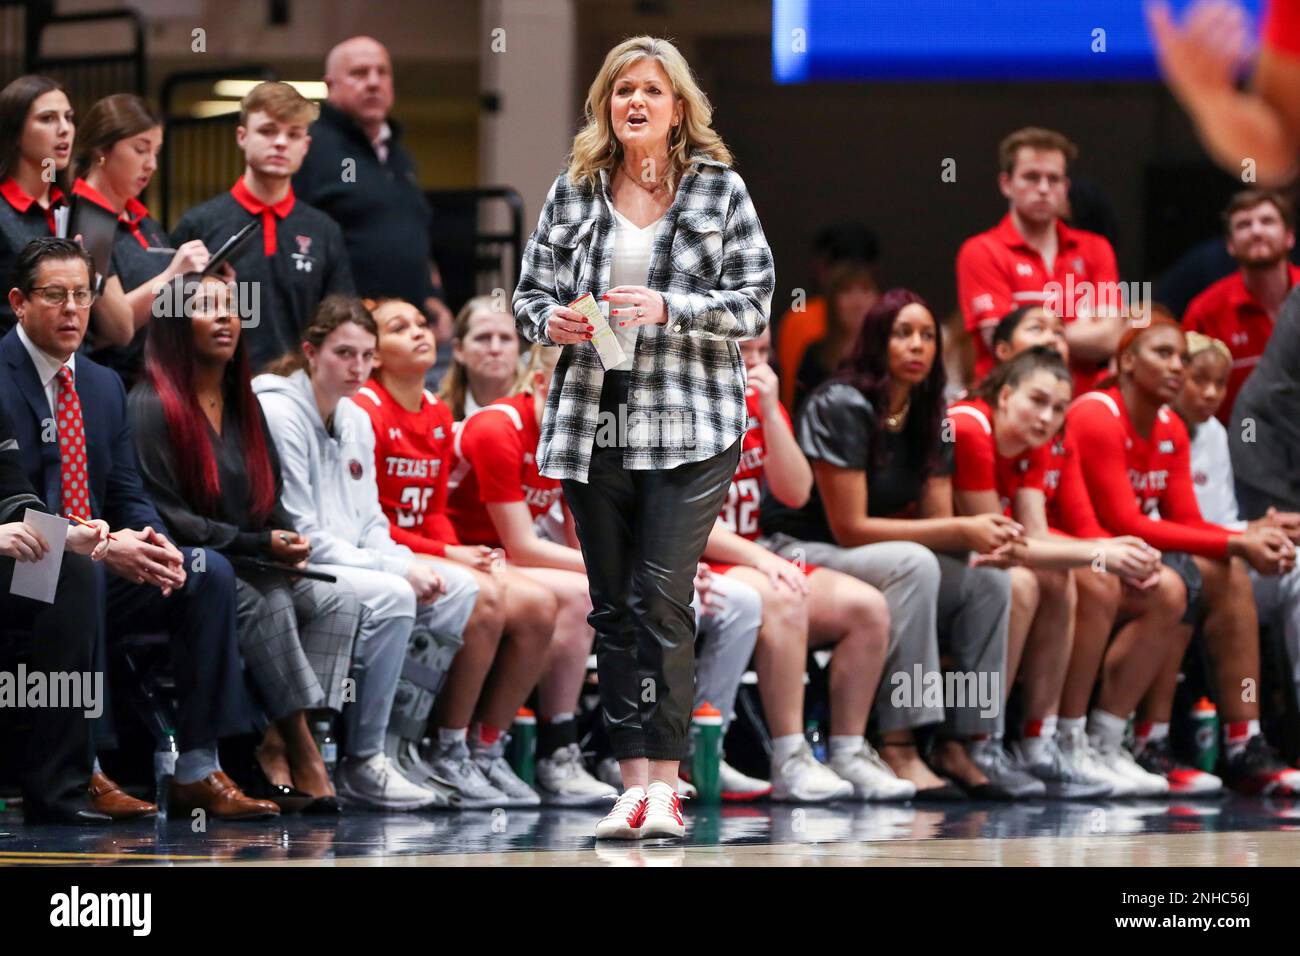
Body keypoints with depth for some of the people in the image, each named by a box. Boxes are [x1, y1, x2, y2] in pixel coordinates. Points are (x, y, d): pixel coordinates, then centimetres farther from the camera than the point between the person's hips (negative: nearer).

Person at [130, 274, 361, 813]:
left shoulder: (243, 405, 16)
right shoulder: (151, 406, -8)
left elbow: (270, 499, 20)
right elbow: (162, 515, -14)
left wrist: (288, 540, -4)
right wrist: (255, 545, -18)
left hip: (253, 566, 8)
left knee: (339, 600, -14)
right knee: (266, 602, -33)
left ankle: (277, 747, -23)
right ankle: (303, 758, -31)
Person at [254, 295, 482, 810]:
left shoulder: (356, 421, 14)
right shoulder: (277, 414, -14)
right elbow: (299, 535, -17)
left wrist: (409, 562, -6)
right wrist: (395, 568, -18)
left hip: (351, 564, 9)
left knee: (462, 589, -3)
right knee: (390, 596, -32)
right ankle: (361, 765, -25)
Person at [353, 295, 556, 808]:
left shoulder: (439, 416, 14)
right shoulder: (365, 412, -11)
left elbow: (435, 512, 14)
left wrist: (471, 554, -7)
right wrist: (447, 555, -18)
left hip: (426, 549, 8)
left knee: (538, 605, -11)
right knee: (484, 598, -30)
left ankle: (487, 749, -4)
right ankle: (447, 754, -19)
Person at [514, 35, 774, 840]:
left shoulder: (720, 189, 2)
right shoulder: (573, 191, 9)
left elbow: (753, 304, -1)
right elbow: (530, 291, 13)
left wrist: (668, 309, -16)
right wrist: (552, 321, -9)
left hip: (689, 425, -4)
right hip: (592, 424, 4)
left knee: (661, 598, -12)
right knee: (613, 607, 5)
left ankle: (664, 784, -10)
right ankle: (635, 783, 9)